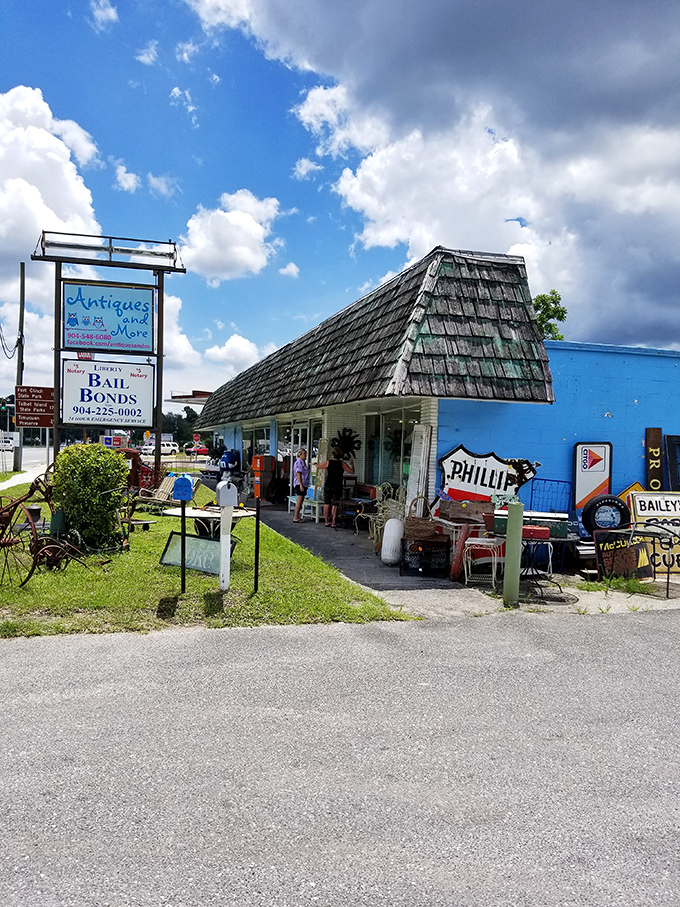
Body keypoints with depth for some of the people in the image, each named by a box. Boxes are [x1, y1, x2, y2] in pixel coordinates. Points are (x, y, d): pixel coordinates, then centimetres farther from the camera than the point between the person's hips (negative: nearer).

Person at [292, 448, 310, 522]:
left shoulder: (303, 462, 18)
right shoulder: (299, 462, -13)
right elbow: (298, 474, -20)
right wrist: (301, 485, -24)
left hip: (304, 484, 10)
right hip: (300, 484, -10)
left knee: (300, 500, 14)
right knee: (299, 500, -10)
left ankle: (296, 515, 21)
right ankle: (295, 518, -8)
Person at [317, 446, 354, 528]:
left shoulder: (328, 462, -1)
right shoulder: (342, 463, -5)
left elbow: (318, 467, 14)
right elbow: (352, 471, -1)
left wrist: (316, 464, 37)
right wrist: (352, 464, 16)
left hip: (328, 486, 1)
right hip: (337, 487, -1)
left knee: (327, 504, 11)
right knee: (335, 505, 2)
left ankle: (326, 521, 14)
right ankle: (333, 523, -1)